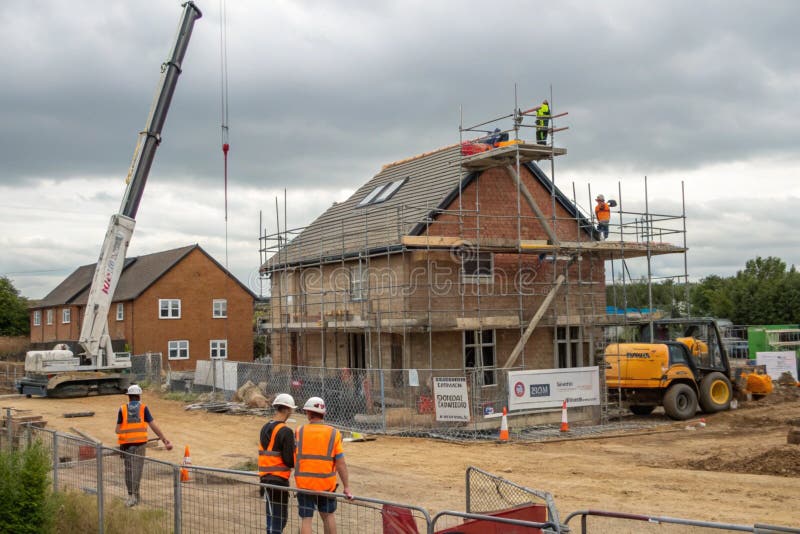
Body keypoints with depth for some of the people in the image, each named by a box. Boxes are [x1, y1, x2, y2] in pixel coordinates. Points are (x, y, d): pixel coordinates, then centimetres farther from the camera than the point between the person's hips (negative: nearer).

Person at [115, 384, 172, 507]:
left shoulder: (122, 409, 3)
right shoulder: (143, 408, 2)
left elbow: (118, 429, 1)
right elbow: (153, 426, 0)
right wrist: (164, 439, 5)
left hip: (126, 443, 1)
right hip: (140, 442, -1)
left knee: (129, 469, 10)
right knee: (137, 469, 4)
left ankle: (131, 495, 12)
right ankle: (134, 495, -3)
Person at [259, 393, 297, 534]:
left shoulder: (265, 428, 9)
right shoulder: (285, 431, -16)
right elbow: (290, 461, -18)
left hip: (266, 477, 8)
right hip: (279, 479, -8)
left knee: (273, 517, 19)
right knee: (278, 519, -2)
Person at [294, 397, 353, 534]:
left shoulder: (299, 432, -4)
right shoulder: (333, 434, -6)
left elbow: (292, 459, -3)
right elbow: (340, 463, -8)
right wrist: (346, 487, -2)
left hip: (304, 483, 0)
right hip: (326, 483, 1)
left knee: (306, 519, 5)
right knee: (328, 515, 19)